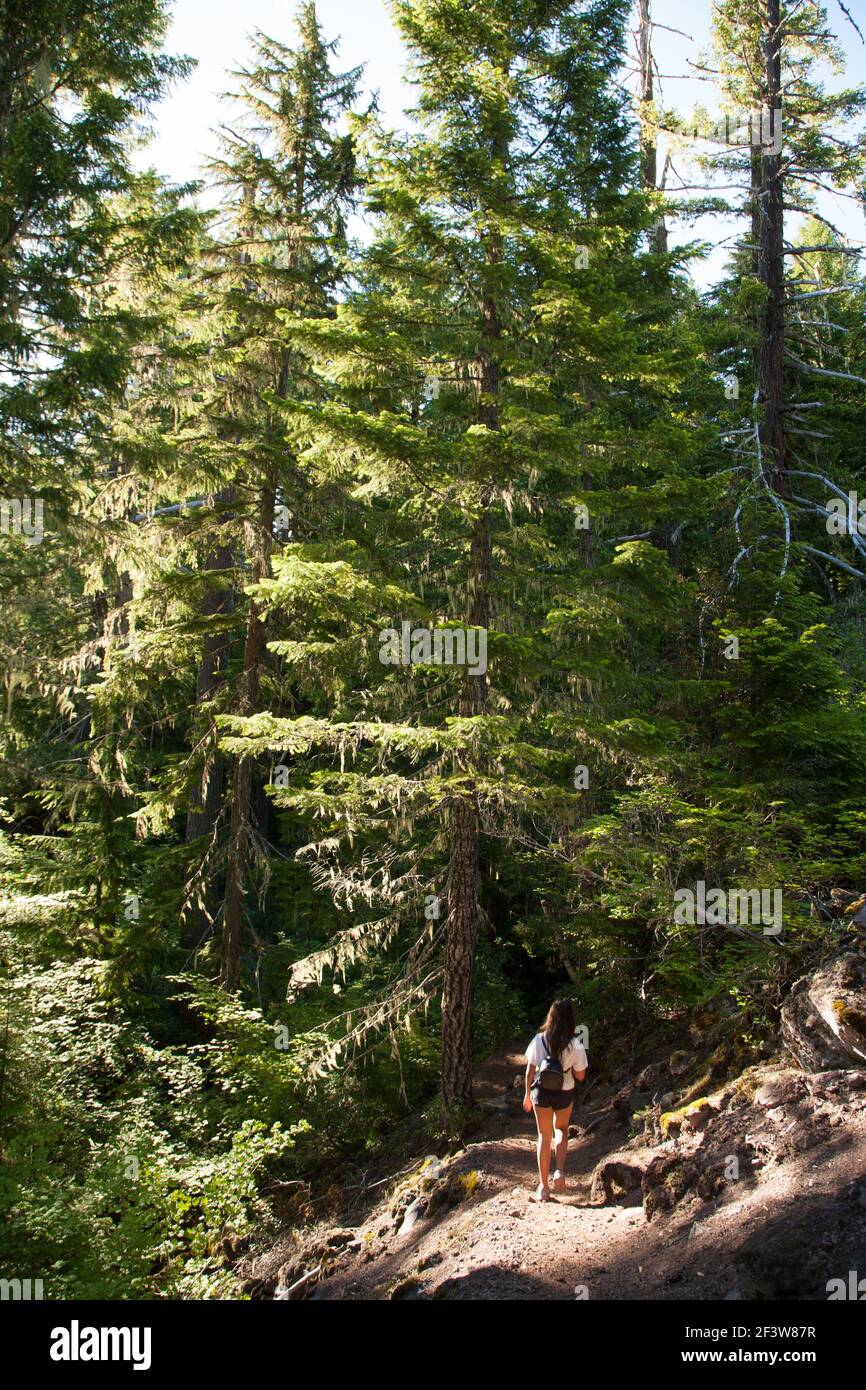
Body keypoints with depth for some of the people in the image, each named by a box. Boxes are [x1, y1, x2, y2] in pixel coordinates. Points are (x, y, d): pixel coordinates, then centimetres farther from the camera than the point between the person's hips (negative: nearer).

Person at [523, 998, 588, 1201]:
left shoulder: (539, 1040, -13)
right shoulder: (576, 1046, -16)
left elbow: (530, 1071, -5)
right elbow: (580, 1076, -7)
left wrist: (528, 1095, 8)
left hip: (541, 1092, 0)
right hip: (564, 1093, 0)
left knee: (544, 1137, 13)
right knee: (561, 1130, 27)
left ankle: (543, 1187, 16)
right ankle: (559, 1171, 8)